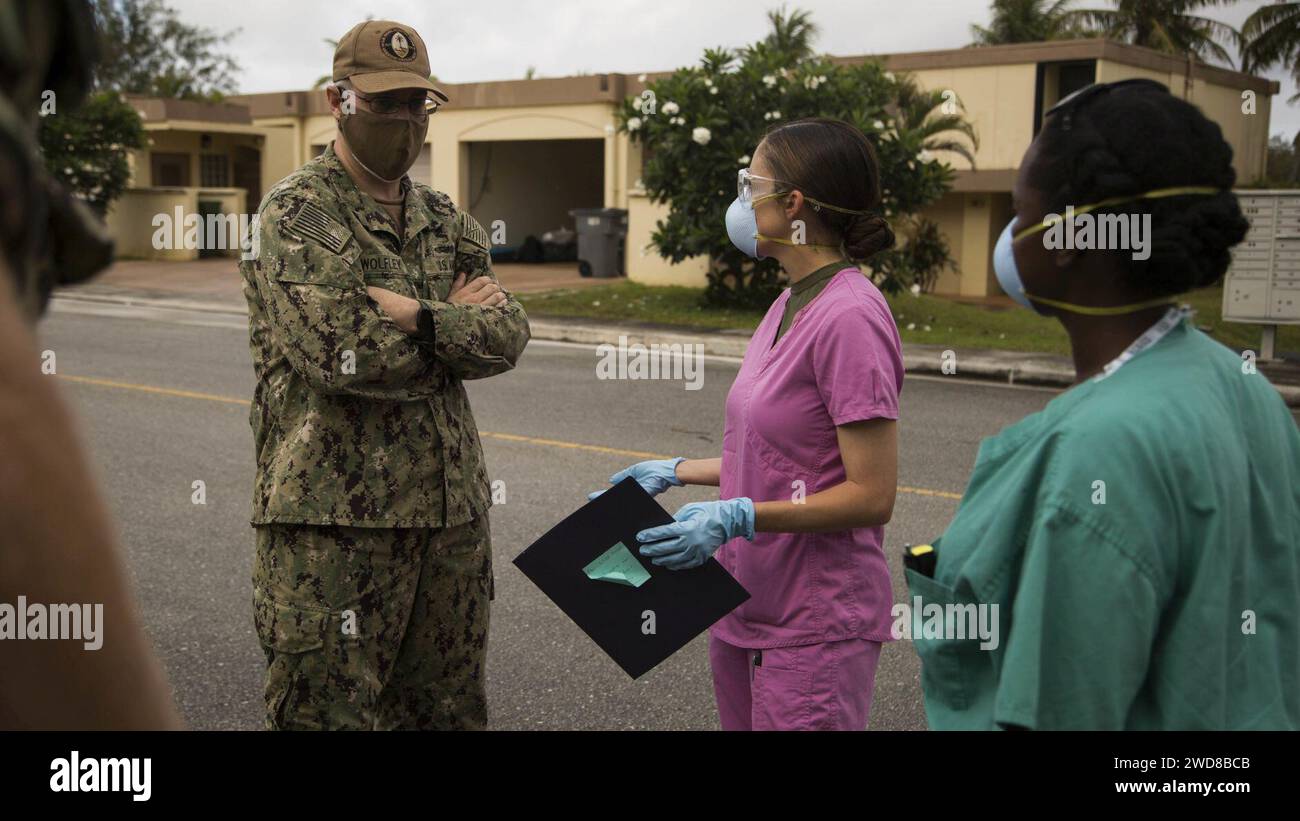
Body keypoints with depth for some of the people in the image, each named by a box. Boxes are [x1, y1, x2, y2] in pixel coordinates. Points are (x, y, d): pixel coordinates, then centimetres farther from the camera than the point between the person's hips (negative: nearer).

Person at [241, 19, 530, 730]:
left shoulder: (445, 220, 15)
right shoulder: (296, 212, -5)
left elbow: (507, 337, 1)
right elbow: (342, 350, -20)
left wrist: (419, 316, -16)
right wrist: (457, 320, -6)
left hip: (451, 511, 7)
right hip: (333, 517, -6)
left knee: (450, 708, 14)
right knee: (330, 711, 1)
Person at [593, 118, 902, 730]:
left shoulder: (849, 318, -19)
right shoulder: (791, 305, 9)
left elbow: (871, 495, -20)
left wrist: (736, 516, -24)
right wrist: (676, 472, 11)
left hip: (814, 625, -8)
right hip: (744, 606, 8)